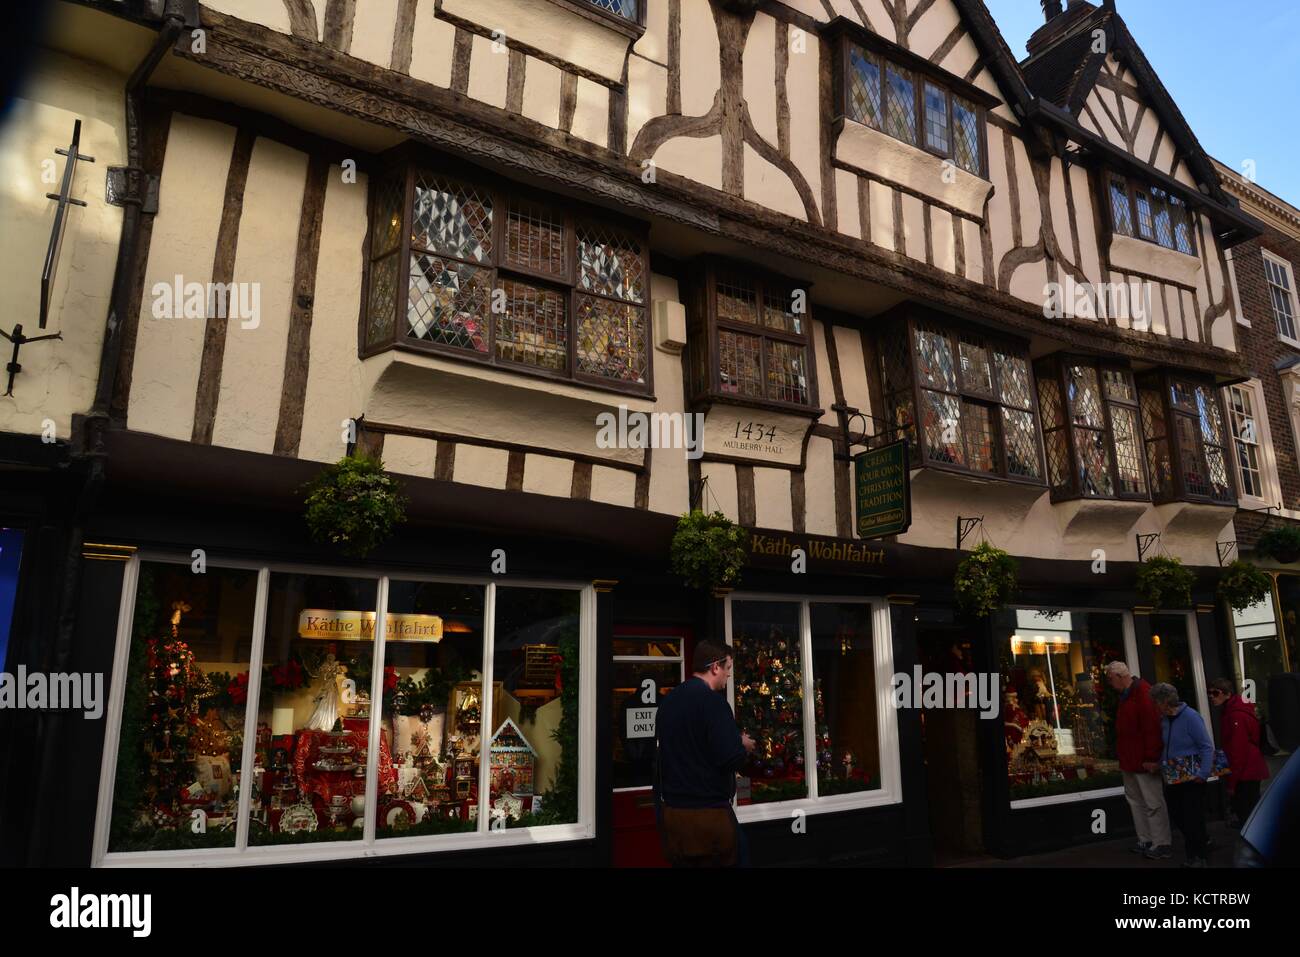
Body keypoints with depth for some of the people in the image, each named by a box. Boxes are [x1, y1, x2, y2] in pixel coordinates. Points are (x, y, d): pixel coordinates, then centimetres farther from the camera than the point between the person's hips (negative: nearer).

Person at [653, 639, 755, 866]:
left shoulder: (669, 700, 8)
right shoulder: (712, 700, -16)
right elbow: (731, 759, -22)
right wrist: (743, 746, 0)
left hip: (671, 812, 8)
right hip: (708, 812, -7)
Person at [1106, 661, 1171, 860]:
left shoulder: (1143, 693, -19)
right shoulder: (1126, 695, 12)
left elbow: (1152, 727, -23)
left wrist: (1151, 758, -23)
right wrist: (1122, 755, 18)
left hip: (1143, 761, -10)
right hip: (1129, 760, 10)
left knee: (1153, 803, 0)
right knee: (1135, 800, 16)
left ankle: (1161, 844, 9)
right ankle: (1145, 841, 25)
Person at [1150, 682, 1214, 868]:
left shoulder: (1191, 717, -16)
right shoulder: (1166, 719, 6)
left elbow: (1207, 747, -15)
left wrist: (1203, 773, -20)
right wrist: (1159, 764, 5)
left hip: (1192, 777, -7)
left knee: (1192, 817, 2)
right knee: (1176, 814, 12)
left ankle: (1198, 857, 18)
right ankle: (1203, 841, 35)